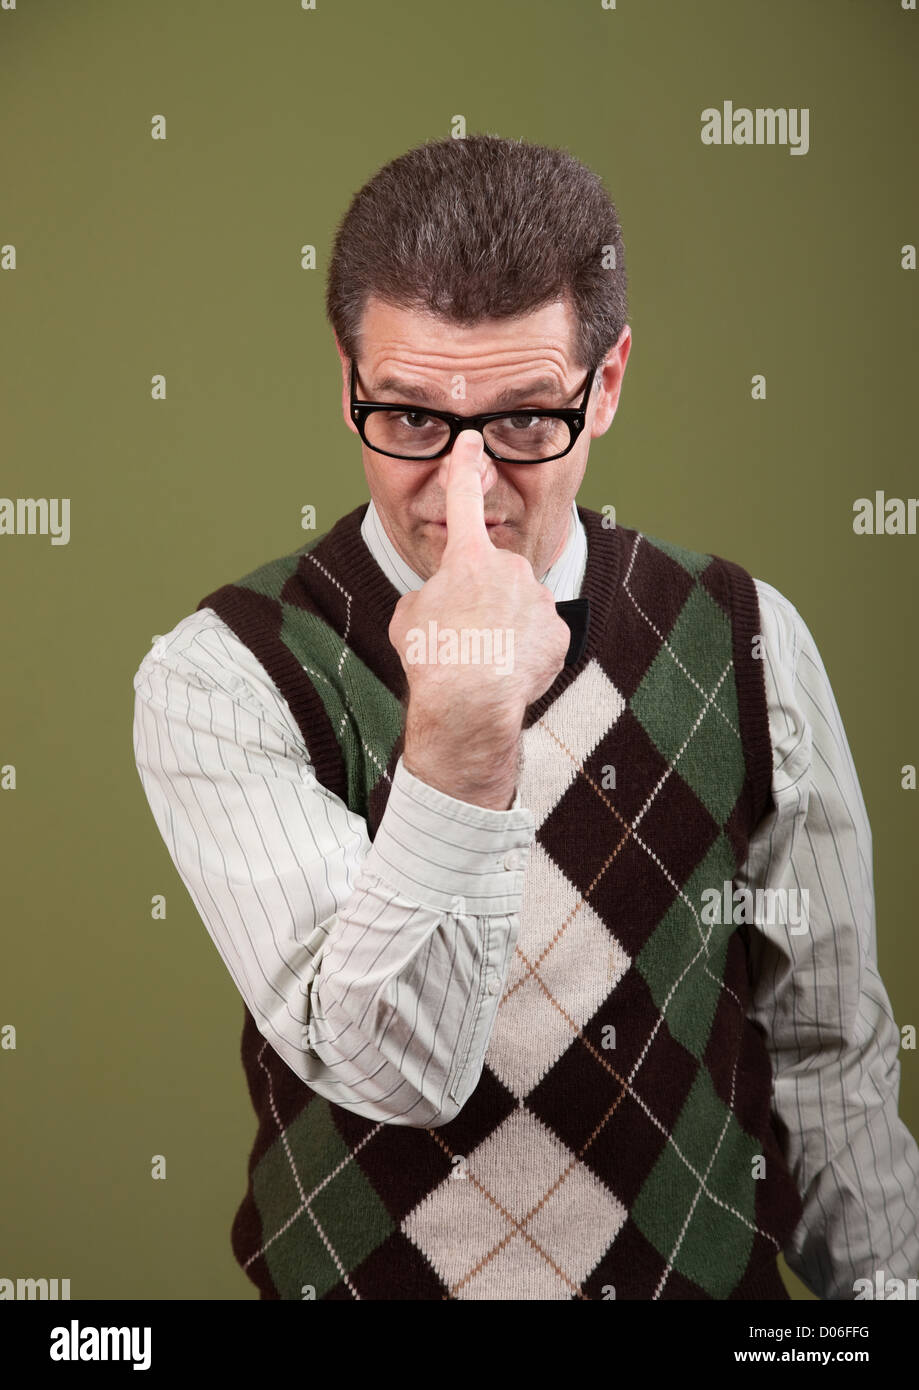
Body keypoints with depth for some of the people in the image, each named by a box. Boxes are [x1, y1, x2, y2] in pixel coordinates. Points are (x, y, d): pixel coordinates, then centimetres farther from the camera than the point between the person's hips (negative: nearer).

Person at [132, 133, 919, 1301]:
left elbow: (825, 1053, -4)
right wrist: (460, 738, -38)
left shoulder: (744, 648, -11)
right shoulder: (219, 678, -18)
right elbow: (389, 1064, -27)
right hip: (351, 1270, -2)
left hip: (705, 1270, 2)